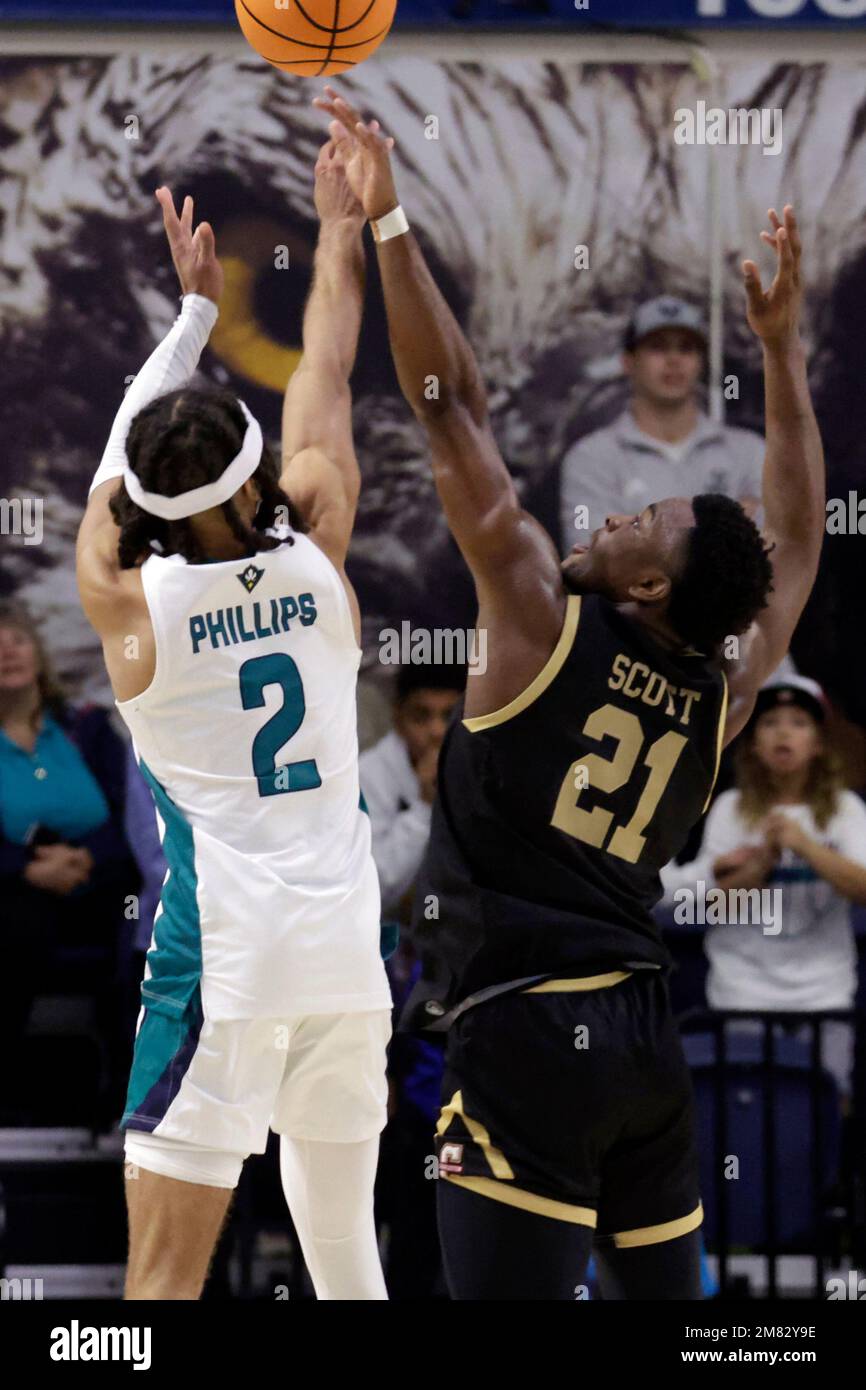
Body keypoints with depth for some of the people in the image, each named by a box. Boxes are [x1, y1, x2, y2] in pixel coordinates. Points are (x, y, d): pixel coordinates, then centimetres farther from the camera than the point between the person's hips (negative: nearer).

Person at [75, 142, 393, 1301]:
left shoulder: (125, 601, -5)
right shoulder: (317, 559, 0)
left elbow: (126, 450, 14)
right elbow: (326, 385, 15)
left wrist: (197, 308, 27)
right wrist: (341, 229, 29)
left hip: (219, 960, -3)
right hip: (348, 949, 3)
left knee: (166, 1275, -7)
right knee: (347, 1255, 16)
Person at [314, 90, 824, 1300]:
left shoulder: (547, 621, -4)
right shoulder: (723, 698, 11)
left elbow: (453, 406, -4)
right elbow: (797, 544, 28)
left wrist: (388, 222, -3)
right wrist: (781, 348, 31)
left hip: (529, 1031, -7)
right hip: (644, 1036, 7)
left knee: (515, 1292, -12)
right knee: (665, 1299, 15)